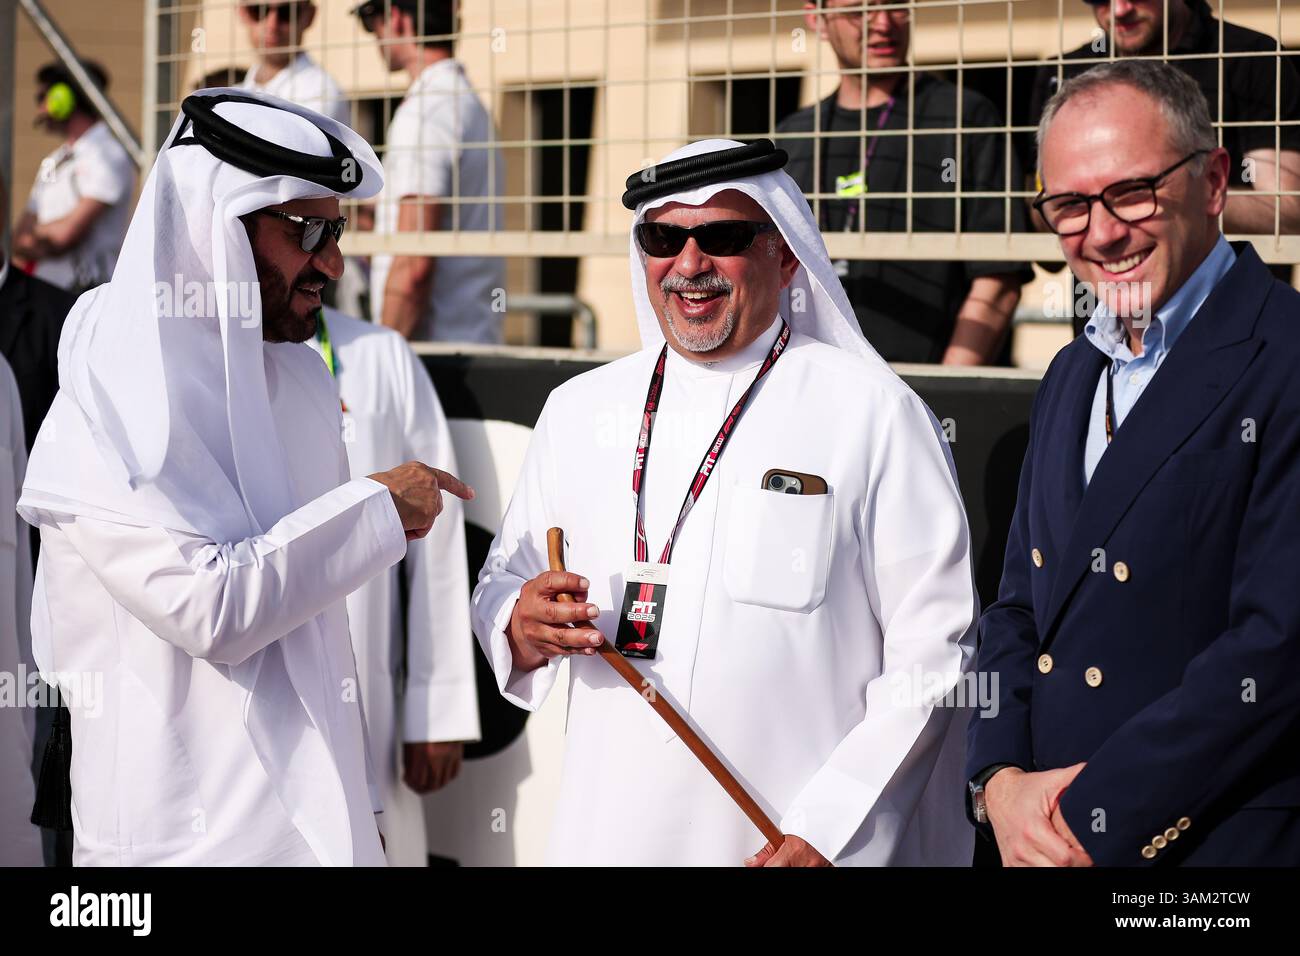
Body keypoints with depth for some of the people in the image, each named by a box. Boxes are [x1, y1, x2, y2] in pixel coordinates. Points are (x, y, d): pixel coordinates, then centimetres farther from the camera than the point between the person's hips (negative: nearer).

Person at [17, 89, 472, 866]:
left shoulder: (302, 381, 10)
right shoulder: (107, 412, -14)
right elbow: (209, 605, -25)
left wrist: (357, 803, 16)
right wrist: (378, 508, -14)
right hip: (191, 834, -7)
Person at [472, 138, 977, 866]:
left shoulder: (876, 415, -6)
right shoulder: (579, 410, 7)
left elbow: (935, 649, -8)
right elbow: (504, 587, 14)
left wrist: (829, 829, -15)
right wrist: (523, 630, -9)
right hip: (607, 831, 4)